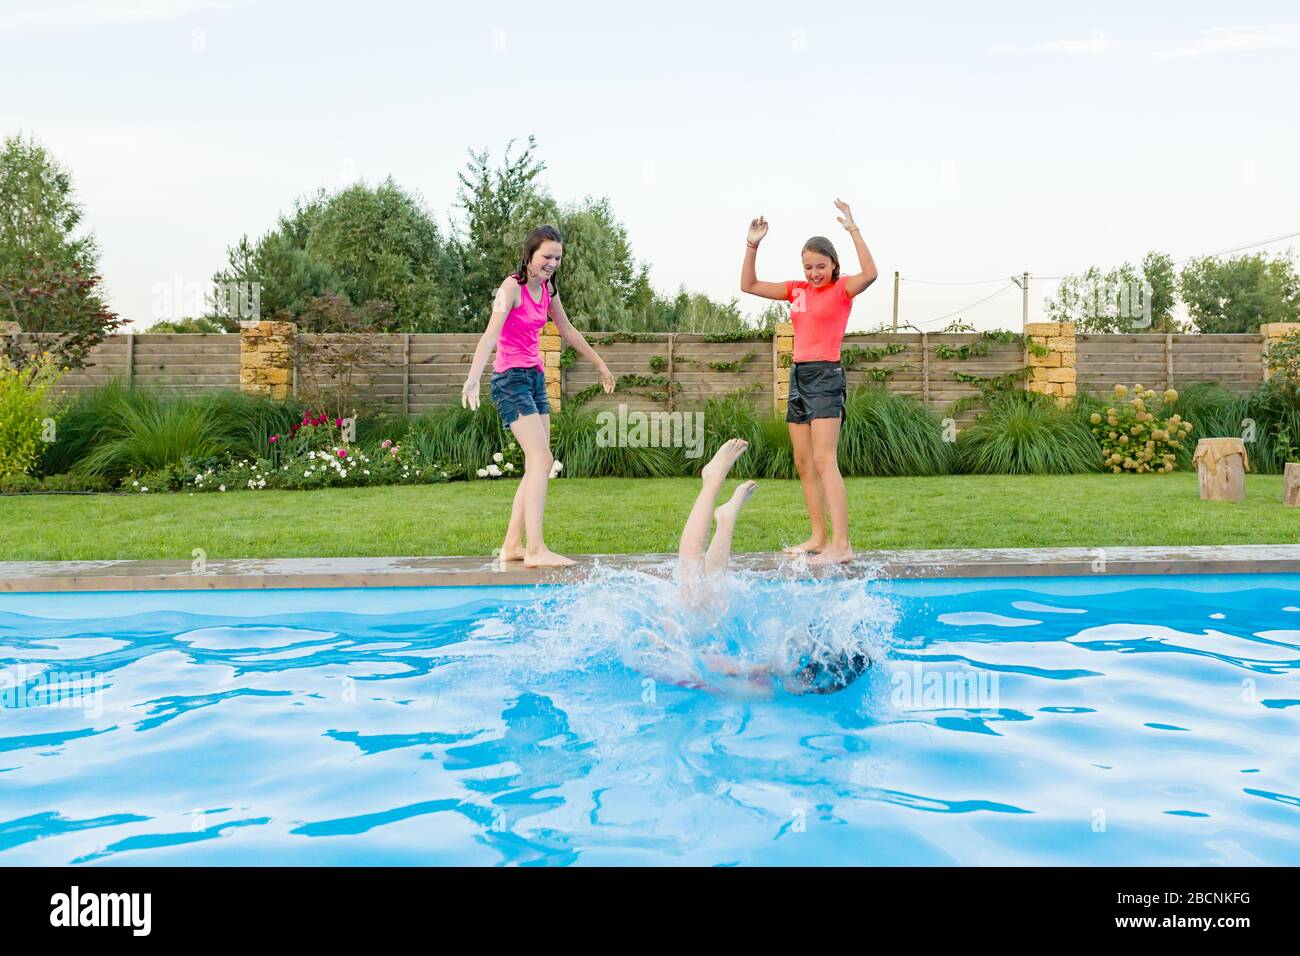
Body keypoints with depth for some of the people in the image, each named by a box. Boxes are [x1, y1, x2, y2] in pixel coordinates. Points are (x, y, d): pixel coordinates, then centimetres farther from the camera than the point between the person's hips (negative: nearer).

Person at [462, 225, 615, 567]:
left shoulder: (548, 289, 12)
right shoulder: (512, 287, -12)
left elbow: (568, 330, 26)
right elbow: (491, 333, -26)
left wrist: (600, 364, 33)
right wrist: (473, 379, -39)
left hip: (536, 376, 9)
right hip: (511, 377, -9)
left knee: (539, 465, 7)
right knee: (540, 459, -18)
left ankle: (512, 544, 12)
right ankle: (535, 550, -19)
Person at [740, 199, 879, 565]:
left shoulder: (842, 289, -3)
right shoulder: (797, 290, 13)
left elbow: (870, 274, -25)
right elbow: (749, 285, 15)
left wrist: (853, 229, -25)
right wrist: (752, 245, 5)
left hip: (826, 375, -7)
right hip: (798, 375, 7)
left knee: (824, 460, -15)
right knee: (803, 463, 9)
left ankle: (841, 544, -16)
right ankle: (818, 537, 16)